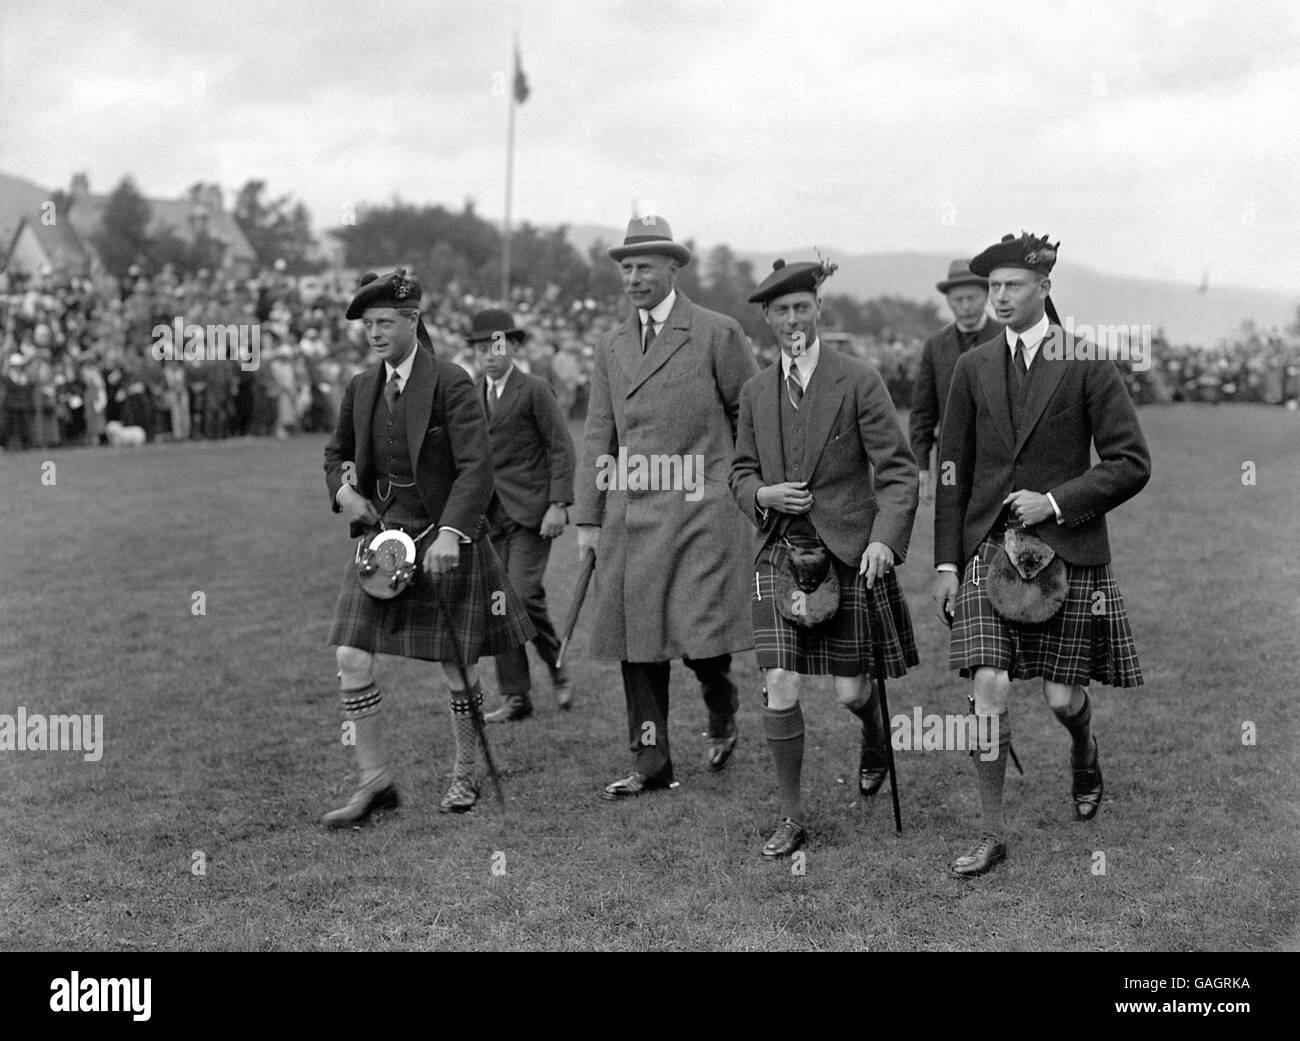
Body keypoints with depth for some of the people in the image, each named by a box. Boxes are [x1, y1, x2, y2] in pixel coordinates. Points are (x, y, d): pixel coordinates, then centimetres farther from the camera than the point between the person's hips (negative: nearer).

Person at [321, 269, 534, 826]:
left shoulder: (451, 384, -10)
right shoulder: (360, 389, 8)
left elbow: (476, 467, -16)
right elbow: (336, 452, 24)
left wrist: (449, 532, -27)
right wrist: (342, 490, 2)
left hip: (444, 539, -5)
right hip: (381, 533, 5)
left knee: (457, 669, 5)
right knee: (351, 659, -5)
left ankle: (465, 775, 25)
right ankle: (375, 781, 7)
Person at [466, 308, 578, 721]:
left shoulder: (535, 390, -3)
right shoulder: (469, 394, 14)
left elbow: (561, 448, -5)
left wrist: (559, 505, -13)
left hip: (530, 512, -5)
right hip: (488, 514, 5)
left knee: (524, 595, -17)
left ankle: (556, 665, 9)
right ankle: (515, 698, 9)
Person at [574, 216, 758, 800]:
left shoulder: (717, 334, 0)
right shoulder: (612, 347, 14)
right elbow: (598, 437, 13)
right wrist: (587, 519, 8)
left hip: (700, 510, -5)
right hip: (629, 513, 5)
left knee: (700, 634, -8)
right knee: (636, 640, 4)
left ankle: (722, 713, 24)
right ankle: (651, 763, 13)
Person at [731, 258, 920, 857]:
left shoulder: (858, 382, -4)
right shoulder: (756, 392, 9)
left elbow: (897, 471, -7)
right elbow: (740, 471, 19)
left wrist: (885, 538, -21)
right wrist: (762, 494, -4)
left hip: (848, 553, -3)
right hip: (778, 554, 3)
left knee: (850, 692, 4)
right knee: (779, 689, -7)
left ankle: (875, 739, 41)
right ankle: (791, 817, 8)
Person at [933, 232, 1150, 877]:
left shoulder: (1087, 365, -2)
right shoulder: (972, 369, 8)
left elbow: (1131, 463, -3)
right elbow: (952, 471, 10)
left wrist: (1056, 501, -12)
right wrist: (946, 562, 5)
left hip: (1066, 550, -2)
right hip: (988, 549, 2)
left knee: (1062, 697, 3)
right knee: (988, 690, -8)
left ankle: (1084, 752, 40)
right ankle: (992, 836, 2)